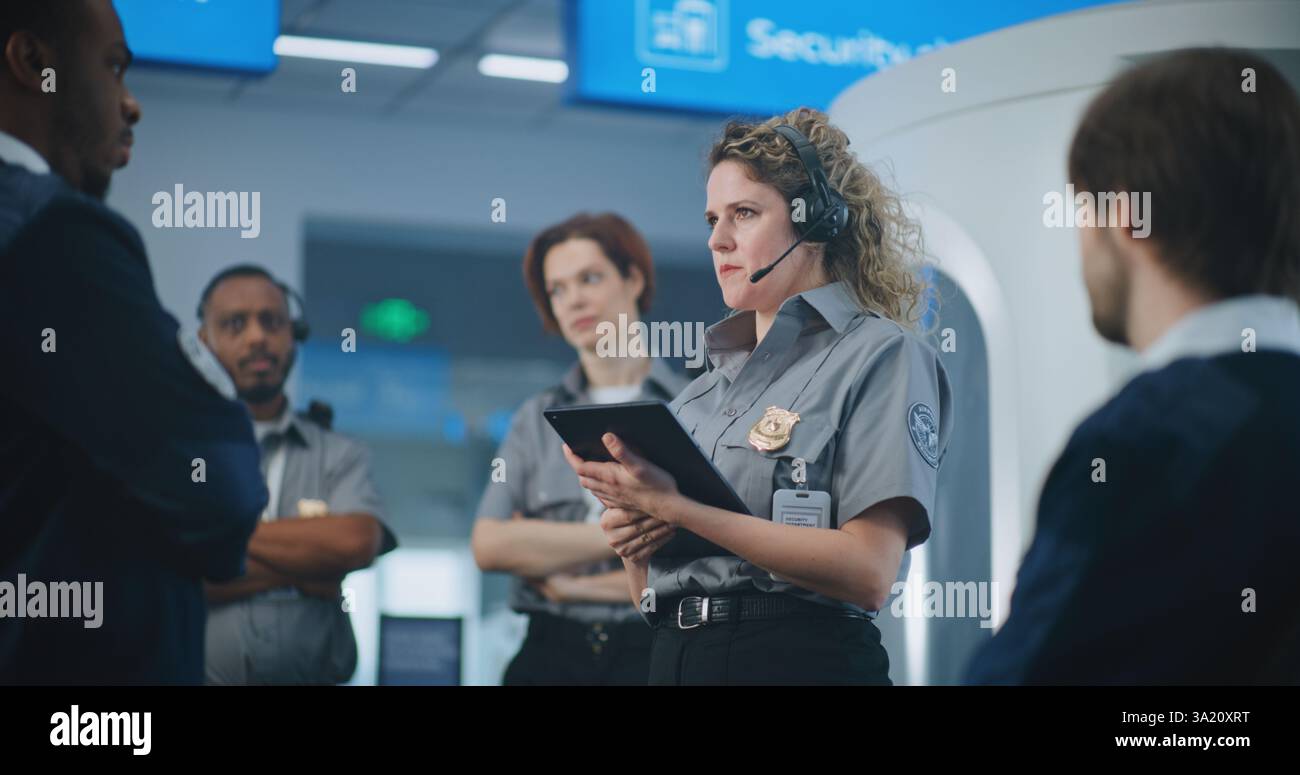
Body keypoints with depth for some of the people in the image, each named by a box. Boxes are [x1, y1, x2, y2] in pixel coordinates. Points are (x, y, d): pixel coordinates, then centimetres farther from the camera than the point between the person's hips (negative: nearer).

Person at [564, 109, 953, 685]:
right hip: (674, 658, 6)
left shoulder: (880, 356, -4)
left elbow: (868, 572, -17)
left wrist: (676, 507, -18)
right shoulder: (708, 385, 16)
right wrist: (634, 545, -5)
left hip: (800, 657, -6)